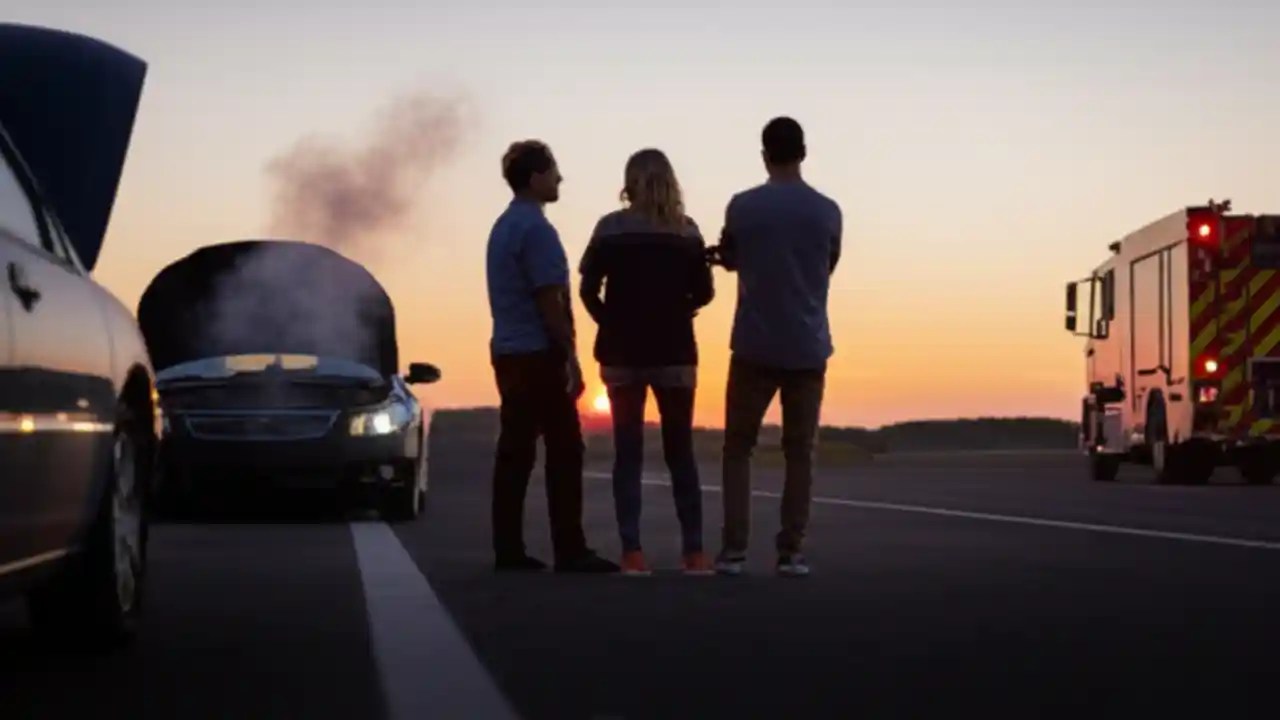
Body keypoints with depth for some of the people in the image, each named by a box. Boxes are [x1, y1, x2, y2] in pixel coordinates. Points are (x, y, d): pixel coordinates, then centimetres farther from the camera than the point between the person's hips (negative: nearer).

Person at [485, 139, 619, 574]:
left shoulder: (504, 226, 15)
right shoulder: (535, 228, -13)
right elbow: (549, 299, -17)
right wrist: (570, 356, -15)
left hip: (509, 353, 9)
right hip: (539, 354, -9)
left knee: (515, 452, 7)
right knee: (564, 452, -6)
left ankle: (509, 550, 7)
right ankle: (570, 552, -7)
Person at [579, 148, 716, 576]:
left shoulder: (611, 228, -2)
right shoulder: (687, 231, 0)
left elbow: (588, 290, -6)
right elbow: (703, 292, 0)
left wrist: (613, 323, 9)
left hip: (622, 353, 0)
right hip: (674, 353, 0)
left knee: (628, 453, 4)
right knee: (680, 453, 8)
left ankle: (632, 552, -3)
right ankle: (694, 552, 5)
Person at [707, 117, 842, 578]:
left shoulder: (743, 206, -3)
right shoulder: (827, 211, 1)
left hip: (755, 346, -1)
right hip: (808, 349, 1)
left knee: (738, 447, 8)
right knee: (799, 452, 7)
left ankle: (734, 548, 1)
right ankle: (791, 551, 3)